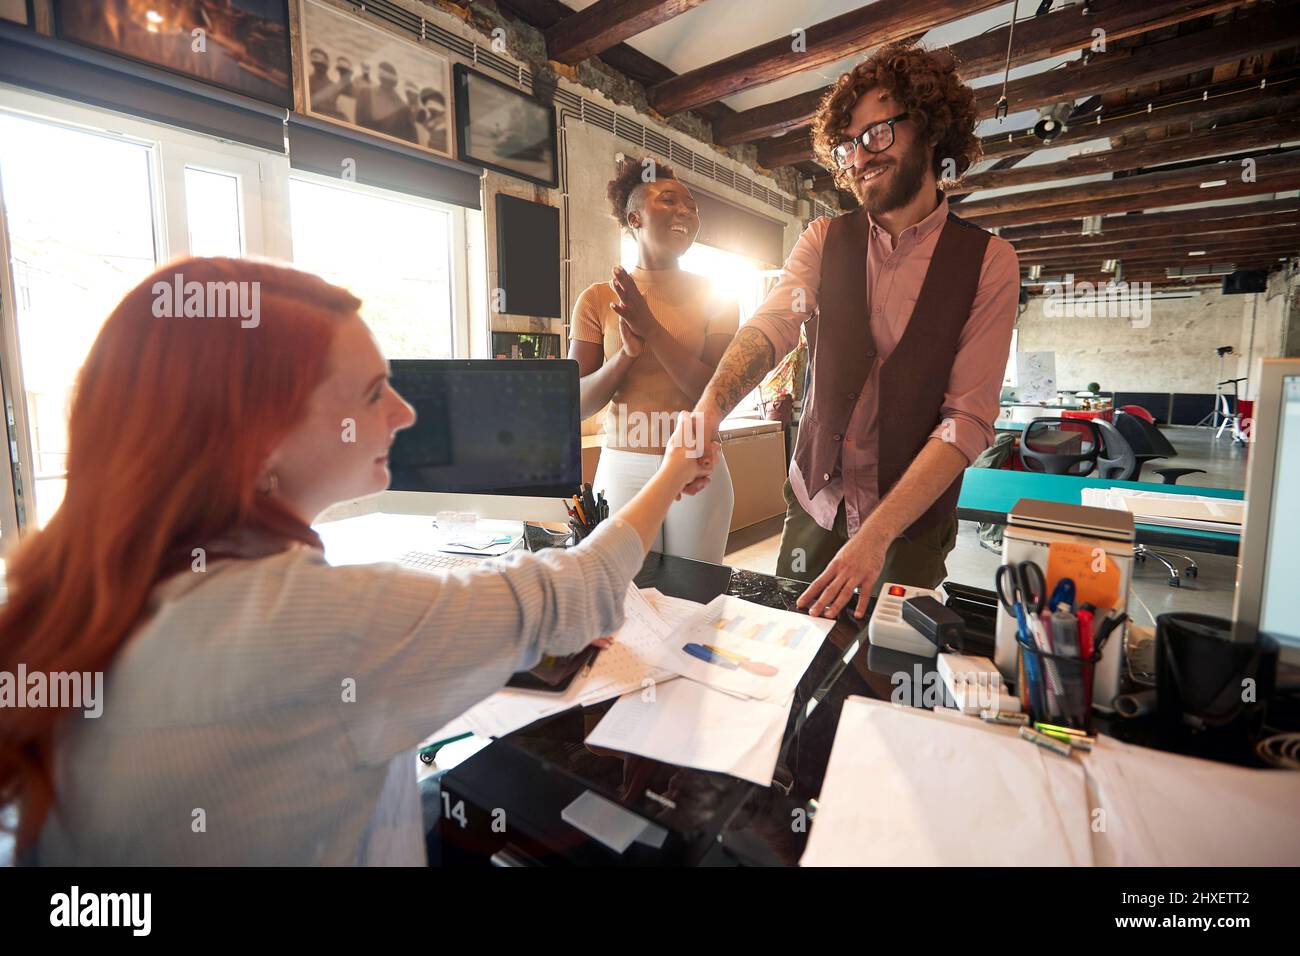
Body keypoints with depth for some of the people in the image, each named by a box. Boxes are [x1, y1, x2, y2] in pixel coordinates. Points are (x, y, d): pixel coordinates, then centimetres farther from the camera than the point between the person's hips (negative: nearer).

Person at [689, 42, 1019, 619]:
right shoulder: (824, 242, 0)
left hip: (912, 522, -2)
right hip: (814, 503, 2)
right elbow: (770, 326, -18)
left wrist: (877, 534, -25)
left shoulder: (987, 261, -7)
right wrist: (706, 413, -38)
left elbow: (968, 419, -14)